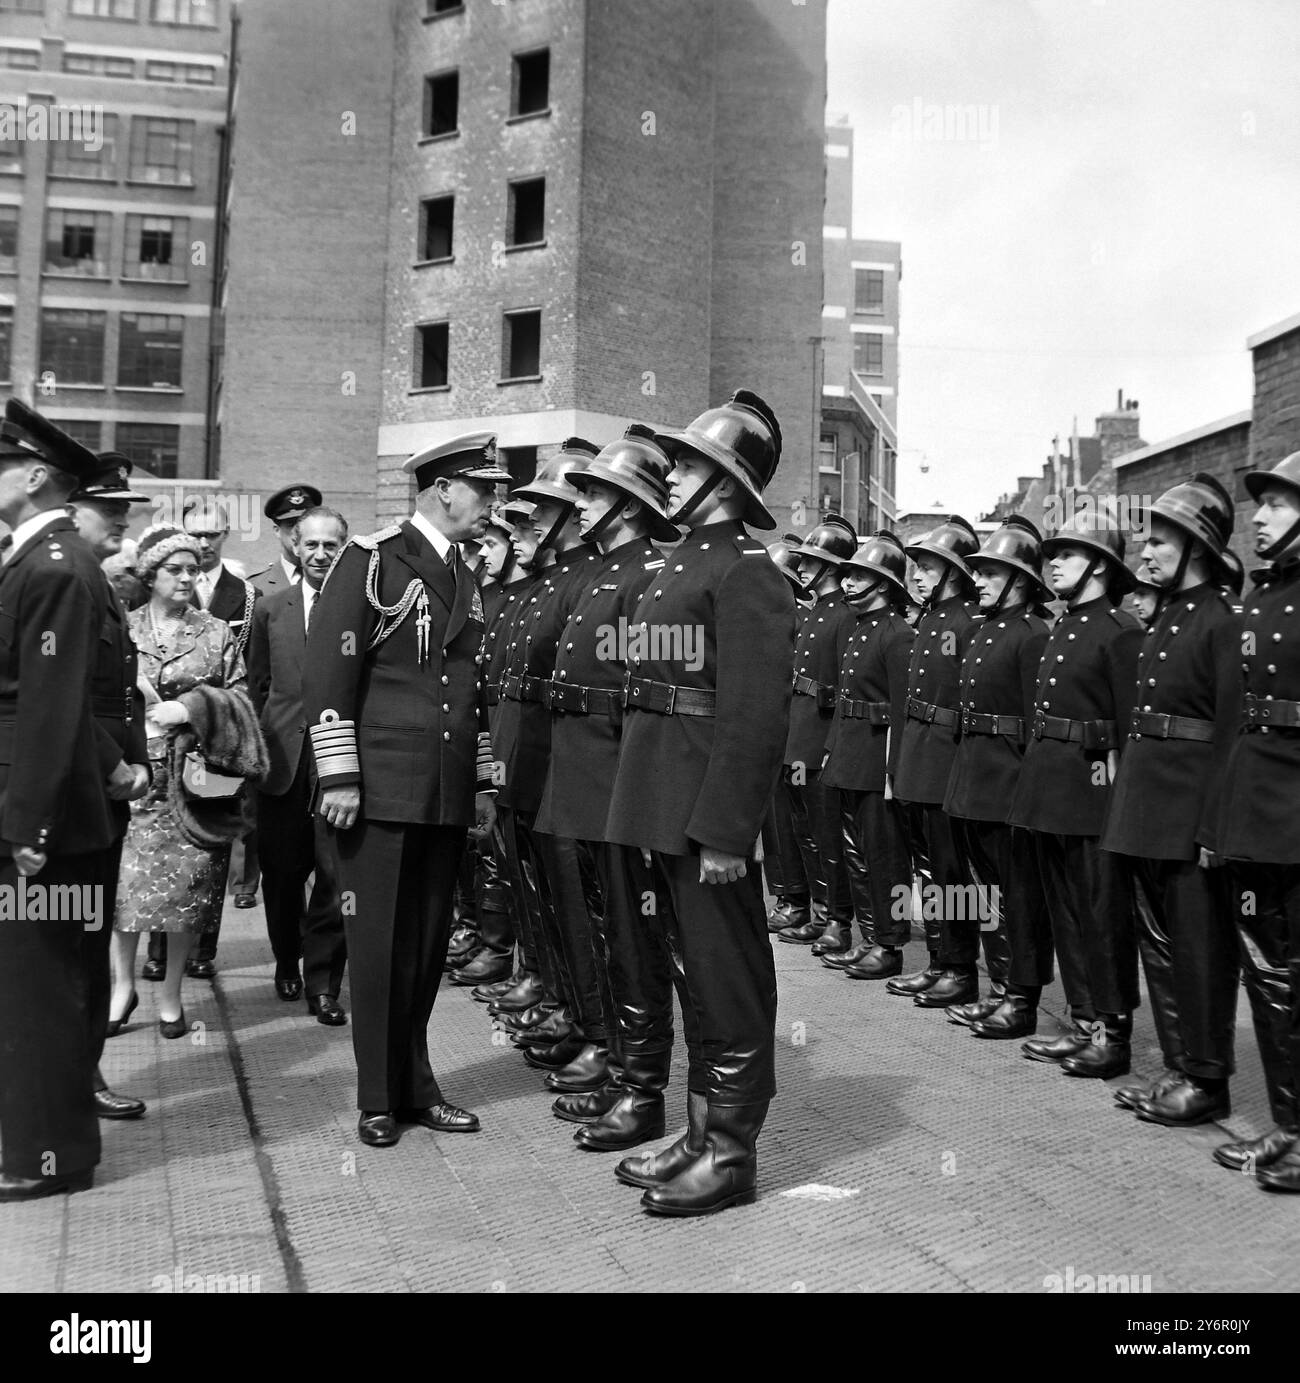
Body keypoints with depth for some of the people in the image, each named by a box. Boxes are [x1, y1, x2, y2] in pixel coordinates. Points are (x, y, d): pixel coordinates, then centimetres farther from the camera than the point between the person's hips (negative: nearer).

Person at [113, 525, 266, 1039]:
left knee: (188, 882, 1)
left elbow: (239, 697, 4)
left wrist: (191, 708, -10)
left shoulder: (217, 633, 8)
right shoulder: (122, 628, 7)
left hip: (193, 778, 0)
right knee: (124, 877, -2)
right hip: (133, 771, 0)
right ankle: (123, 983, 16)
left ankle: (171, 993, 15)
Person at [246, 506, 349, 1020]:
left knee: (336, 875, -4)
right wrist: (262, 745, 8)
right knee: (283, 873, 11)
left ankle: (323, 982, 9)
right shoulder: (271, 608, 10)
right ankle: (287, 963, 32)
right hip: (283, 760, 3)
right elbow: (257, 685, 14)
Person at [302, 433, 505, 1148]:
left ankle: (415, 1084, 20)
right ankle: (378, 1098, 12)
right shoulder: (371, 559, -3)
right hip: (380, 788, -6)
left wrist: (483, 782, 18)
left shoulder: (466, 581, 18)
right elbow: (328, 671, -8)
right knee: (378, 943, 0)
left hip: (448, 794, 6)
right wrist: (339, 775, -13)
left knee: (428, 943, 9)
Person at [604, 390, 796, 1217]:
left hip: (705, 818, -9)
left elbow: (755, 715, -19)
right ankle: (704, 1137, 29)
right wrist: (651, 817, 13)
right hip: (661, 816, 9)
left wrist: (723, 833, -22)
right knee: (691, 979, 17)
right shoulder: (687, 566, 17)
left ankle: (732, 1156, 14)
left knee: (727, 985, 2)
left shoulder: (747, 574, -12)